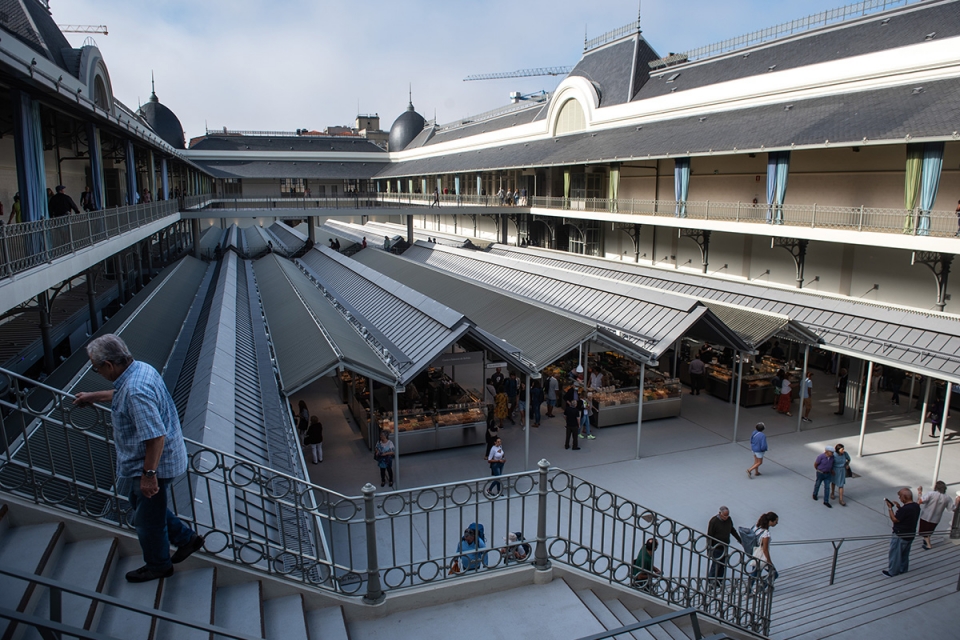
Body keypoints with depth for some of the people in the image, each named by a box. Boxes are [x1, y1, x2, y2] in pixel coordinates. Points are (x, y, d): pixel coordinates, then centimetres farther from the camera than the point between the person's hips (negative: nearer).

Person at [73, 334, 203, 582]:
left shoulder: (135, 392, -33)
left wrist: (149, 474, -27)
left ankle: (158, 565, 35)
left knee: (148, 518, 12)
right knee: (139, 503, 27)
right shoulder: (140, 368, -1)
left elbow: (156, 436, -34)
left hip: (154, 463, -10)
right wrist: (93, 396, 33)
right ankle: (186, 538, 35)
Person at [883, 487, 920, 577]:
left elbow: (895, 520, -22)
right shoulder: (916, 506, -4)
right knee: (905, 553, 25)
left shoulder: (905, 509, -32)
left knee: (895, 554, 9)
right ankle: (903, 569, 41)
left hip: (900, 536, -8)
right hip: (910, 535, 8)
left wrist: (890, 508, -15)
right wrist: (900, 508, 2)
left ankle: (892, 572, 21)